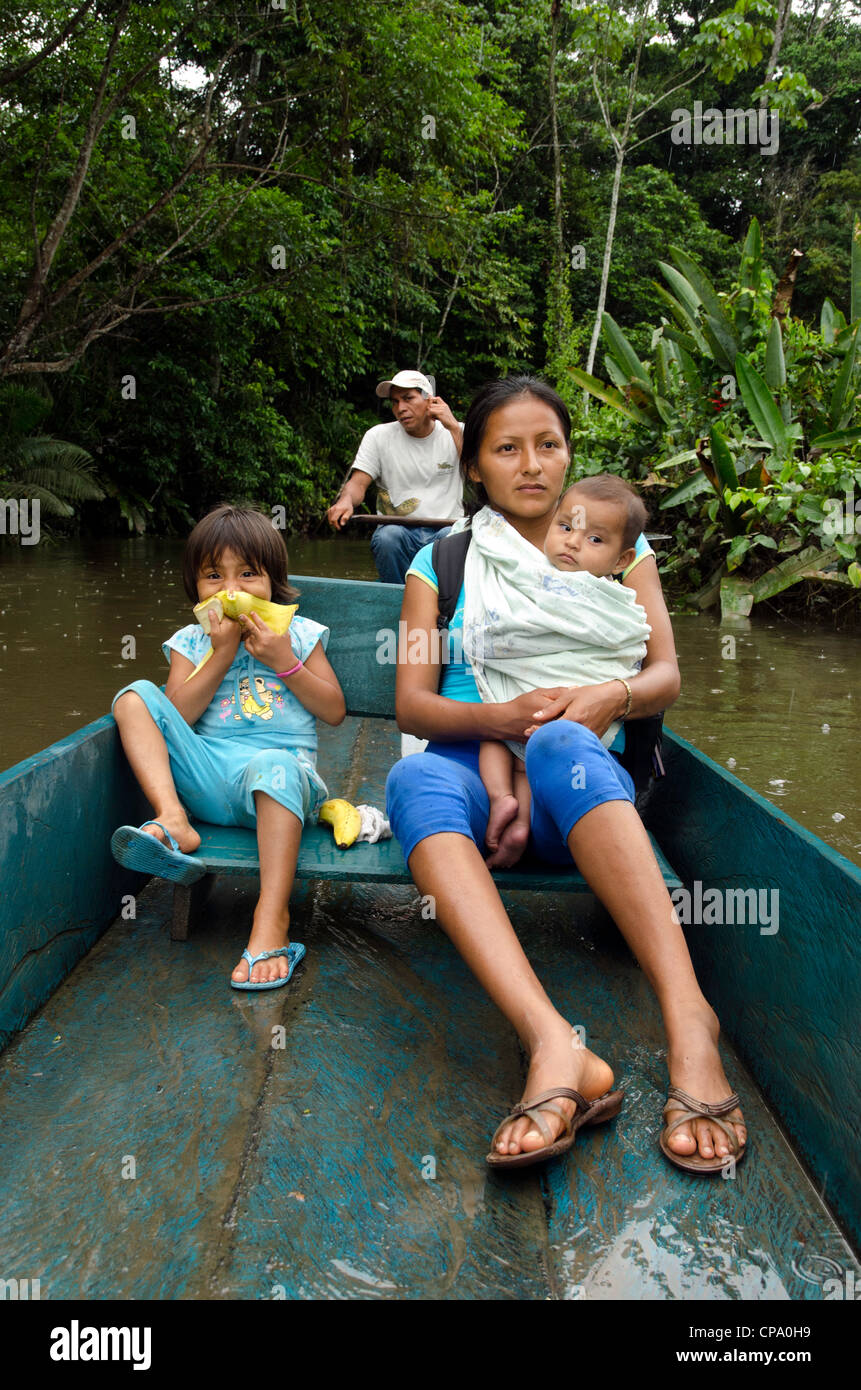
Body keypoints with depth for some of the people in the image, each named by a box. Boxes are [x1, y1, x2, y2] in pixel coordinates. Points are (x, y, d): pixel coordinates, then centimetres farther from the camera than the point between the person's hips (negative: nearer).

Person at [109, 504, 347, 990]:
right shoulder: (192, 641, 16)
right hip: (205, 777, 3)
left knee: (273, 765, -40)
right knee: (135, 696, -11)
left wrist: (285, 663, -4)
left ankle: (272, 919, -42)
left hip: (278, 765, -3)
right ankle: (173, 820, -29)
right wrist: (222, 655, -6)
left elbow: (335, 711, 7)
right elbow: (175, 716, 0)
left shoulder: (298, 635, 13)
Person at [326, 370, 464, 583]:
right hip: (398, 527, 1)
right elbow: (358, 482, 2)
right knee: (388, 536, -34)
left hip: (448, 527, 0)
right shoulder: (378, 436, 10)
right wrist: (346, 500, -23)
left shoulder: (457, 434, 8)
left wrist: (454, 428, -10)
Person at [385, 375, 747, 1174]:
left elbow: (666, 674, 8)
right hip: (473, 772, 1)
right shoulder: (441, 561, 14)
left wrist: (615, 698, -16)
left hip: (582, 777, 0)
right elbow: (412, 704, 4)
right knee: (414, 779, -36)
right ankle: (556, 1050, -53)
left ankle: (689, 1023, -48)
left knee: (563, 744, -38)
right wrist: (500, 718, -17)